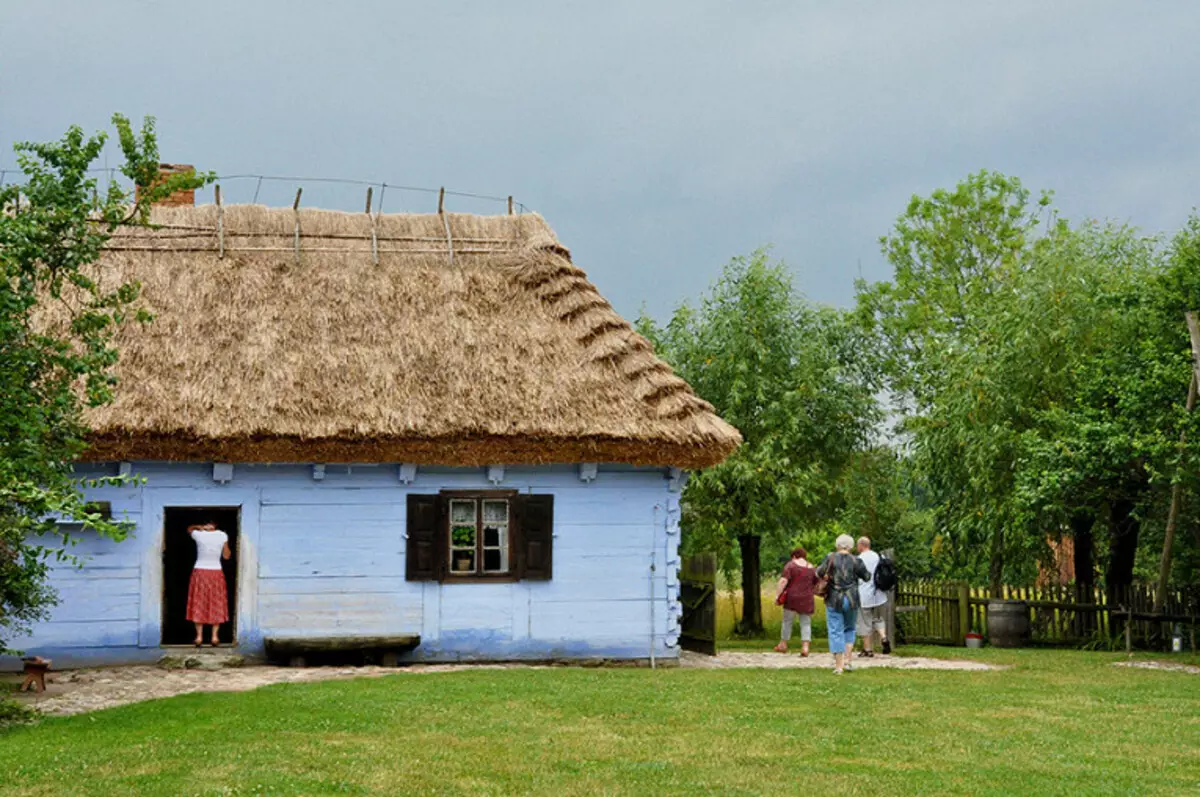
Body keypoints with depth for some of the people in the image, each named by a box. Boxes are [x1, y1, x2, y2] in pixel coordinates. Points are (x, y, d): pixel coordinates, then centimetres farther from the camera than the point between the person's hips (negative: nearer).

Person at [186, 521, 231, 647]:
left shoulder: (199, 535, -7)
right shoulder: (222, 535, -6)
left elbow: (189, 528, 16)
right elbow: (226, 556, 3)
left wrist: (201, 528, 4)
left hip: (200, 573, 0)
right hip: (216, 574, 1)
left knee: (199, 605, 7)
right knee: (216, 606, 9)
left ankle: (199, 637, 5)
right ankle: (214, 637, 6)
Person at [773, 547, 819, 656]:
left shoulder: (790, 565, -3)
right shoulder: (812, 568, 10)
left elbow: (783, 581, -14)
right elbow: (816, 586, 15)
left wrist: (777, 595, -13)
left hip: (792, 599, -3)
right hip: (807, 600, 3)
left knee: (787, 621, 10)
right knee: (806, 623, 4)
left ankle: (783, 645, 20)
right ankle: (805, 647, -7)